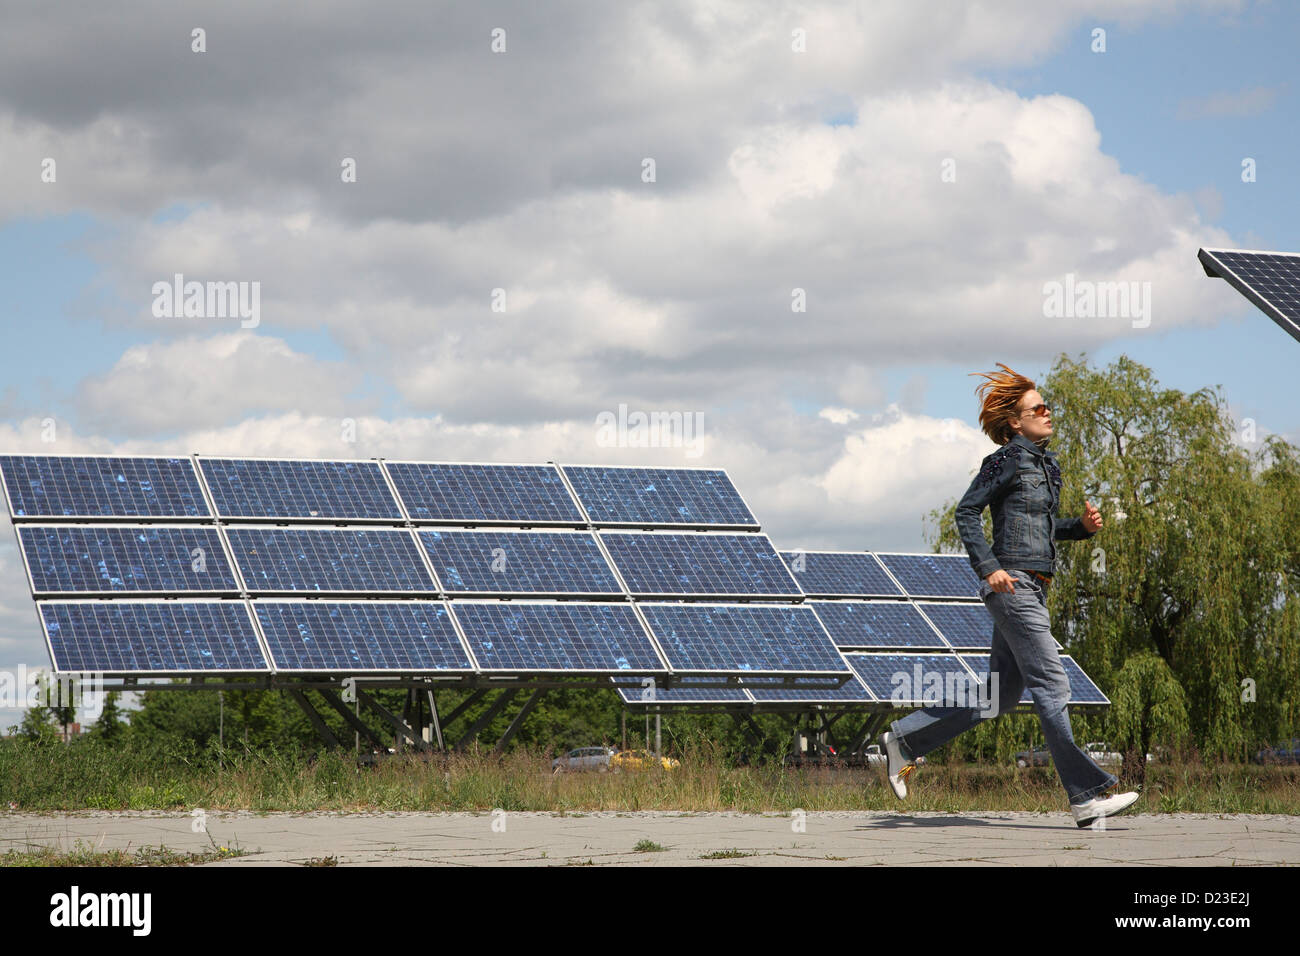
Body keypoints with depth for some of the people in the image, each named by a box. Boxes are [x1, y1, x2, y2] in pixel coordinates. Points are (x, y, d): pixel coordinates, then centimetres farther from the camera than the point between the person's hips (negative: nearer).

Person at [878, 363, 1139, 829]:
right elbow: (966, 511, -11)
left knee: (999, 695, 11)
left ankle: (904, 740, 19)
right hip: (1012, 584, -10)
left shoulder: (1046, 465, 18)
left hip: (1032, 589, 10)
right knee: (1051, 686, -9)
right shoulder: (1007, 459, -8)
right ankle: (1086, 797, -7)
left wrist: (1082, 525, 7)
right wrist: (988, 567, -19)